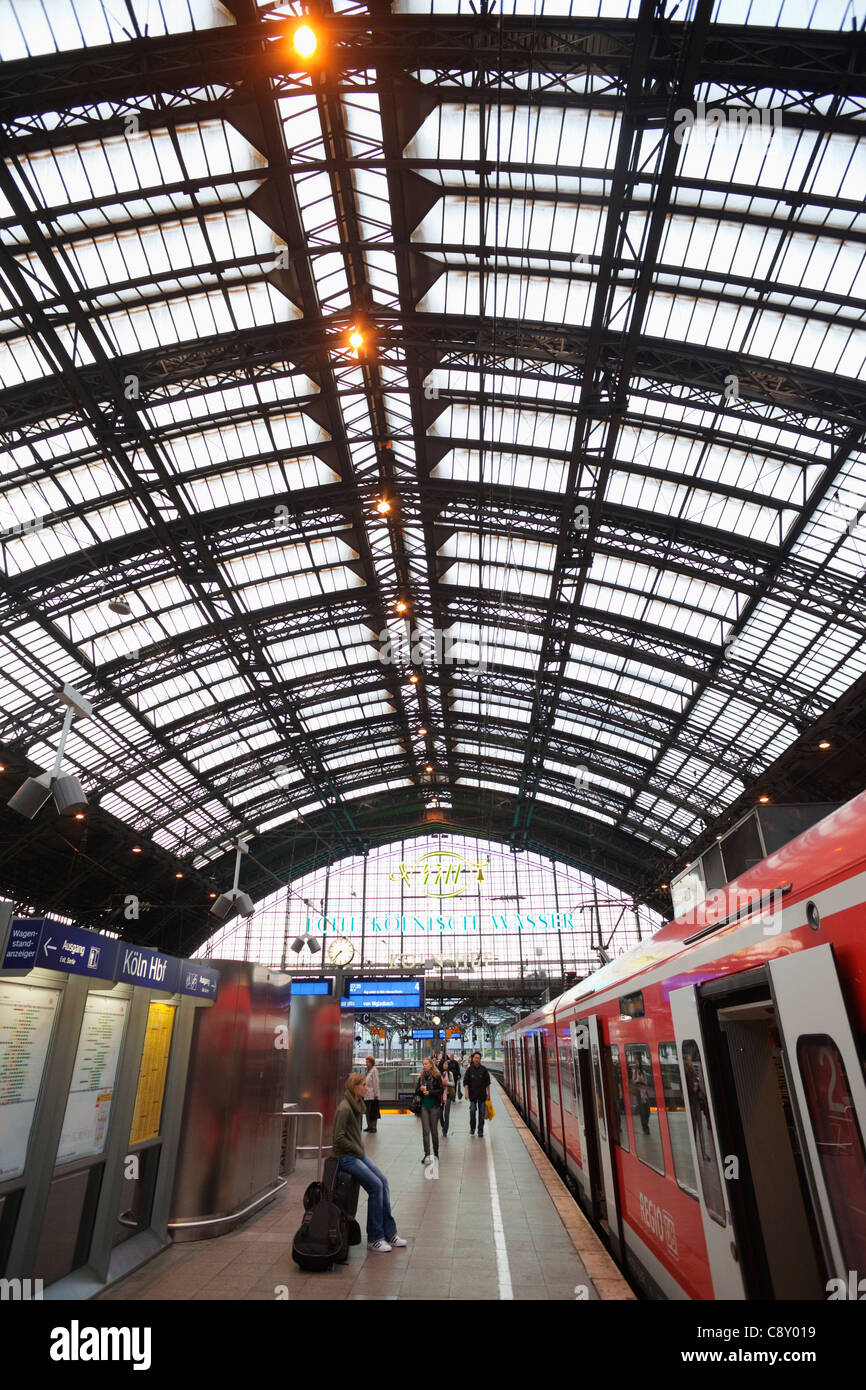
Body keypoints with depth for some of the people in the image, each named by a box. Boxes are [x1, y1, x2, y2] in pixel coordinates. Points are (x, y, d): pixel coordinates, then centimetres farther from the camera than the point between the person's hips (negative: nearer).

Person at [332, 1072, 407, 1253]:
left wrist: (361, 1149, 8)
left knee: (383, 1181, 0)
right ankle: (374, 1238, -3)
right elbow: (339, 1138, -22)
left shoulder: (357, 1104, 8)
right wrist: (358, 1150, -13)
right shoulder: (344, 1108, -21)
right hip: (346, 1157, -9)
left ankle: (389, 1233, 8)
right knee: (376, 1185, -15)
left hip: (357, 1154, 9)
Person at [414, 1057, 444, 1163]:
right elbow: (416, 1092, 8)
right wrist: (421, 1089, -13)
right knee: (425, 1130, -3)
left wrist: (429, 1092, -20)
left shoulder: (437, 1077, -8)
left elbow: (441, 1090, -11)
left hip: (434, 1106, -3)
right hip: (424, 1106, 3)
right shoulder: (421, 1077, 5)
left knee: (434, 1130, 8)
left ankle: (436, 1153, 23)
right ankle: (427, 1154, -2)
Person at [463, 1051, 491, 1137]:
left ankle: (480, 1131, 13)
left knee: (481, 1113, 3)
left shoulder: (484, 1069, 0)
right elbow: (465, 1082, -1)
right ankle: (472, 1128, 19)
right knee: (472, 1111, -1)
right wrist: (466, 1092, -11)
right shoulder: (469, 1069, -2)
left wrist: (488, 1093, 4)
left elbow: (487, 1083, 6)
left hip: (482, 1094, 0)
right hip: (472, 1094, 0)